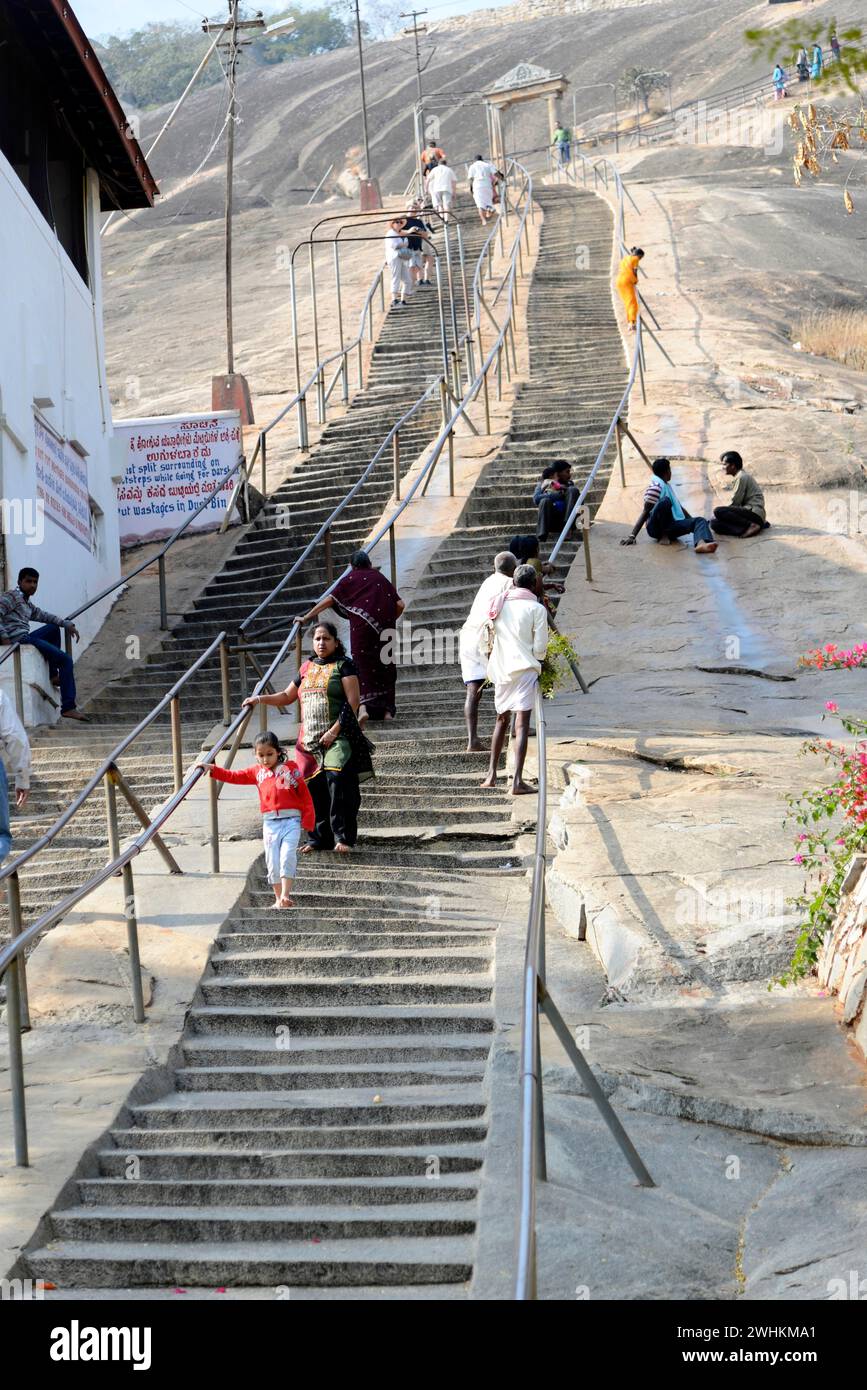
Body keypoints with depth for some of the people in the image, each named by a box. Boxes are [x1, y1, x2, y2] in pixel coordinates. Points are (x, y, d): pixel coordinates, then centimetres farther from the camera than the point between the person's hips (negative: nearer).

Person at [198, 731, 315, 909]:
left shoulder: (290, 767, 0)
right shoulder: (257, 771, 12)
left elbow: (304, 794, -1)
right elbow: (234, 776, 17)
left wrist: (308, 820, -4)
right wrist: (212, 769, 10)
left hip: (291, 821, -4)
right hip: (270, 822, 4)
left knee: (287, 856, -17)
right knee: (272, 862, 3)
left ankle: (285, 896, -18)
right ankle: (279, 899, 12)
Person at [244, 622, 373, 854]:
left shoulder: (343, 665, 1)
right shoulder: (307, 668, 17)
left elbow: (352, 701, -8)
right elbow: (287, 696, 28)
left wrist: (335, 730, -15)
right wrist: (260, 699, 15)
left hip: (338, 737, -6)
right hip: (310, 739, 6)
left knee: (338, 780, -20)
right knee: (313, 789, 3)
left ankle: (343, 837, -18)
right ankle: (319, 838, 12)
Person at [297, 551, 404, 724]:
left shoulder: (350, 579, 7)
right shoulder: (381, 579, 15)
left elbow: (329, 600, 0)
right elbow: (400, 604, 6)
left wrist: (307, 617, 4)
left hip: (361, 627, -2)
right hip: (385, 629, 2)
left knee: (363, 666, 1)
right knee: (385, 667, 13)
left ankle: (364, 706, -20)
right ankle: (387, 709, 10)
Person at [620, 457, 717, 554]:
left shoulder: (667, 485, 20)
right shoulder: (657, 486, -9)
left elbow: (678, 506, 31)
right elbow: (646, 512, -15)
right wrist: (632, 535, -23)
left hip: (670, 525, 9)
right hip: (656, 527, -9)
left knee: (700, 520, -13)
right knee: (665, 501, -34)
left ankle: (701, 544, -47)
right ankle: (663, 536, -18)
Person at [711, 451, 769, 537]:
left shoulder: (742, 477, -10)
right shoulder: (742, 476, 21)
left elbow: (735, 502, -11)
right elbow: (737, 502, 20)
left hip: (754, 513, -10)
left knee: (718, 512, -24)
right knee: (715, 524, -2)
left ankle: (750, 525, -20)